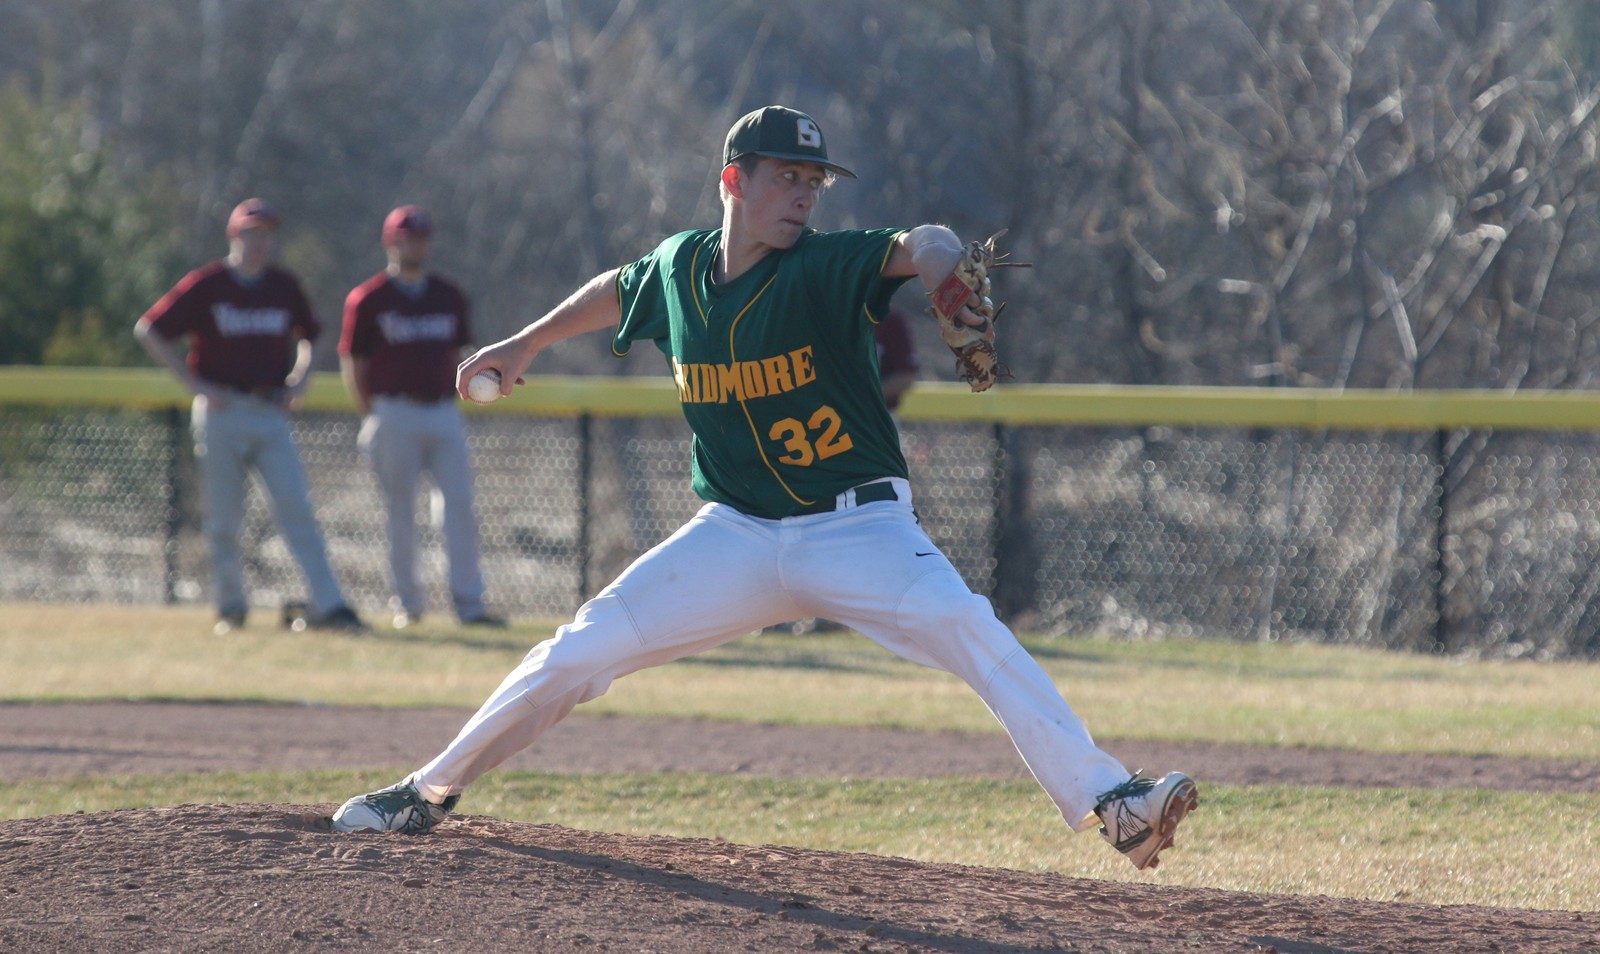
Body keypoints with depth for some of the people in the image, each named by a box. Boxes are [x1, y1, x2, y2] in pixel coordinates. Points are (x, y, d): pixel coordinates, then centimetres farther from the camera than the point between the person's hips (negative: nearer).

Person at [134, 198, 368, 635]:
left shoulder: (284, 287, 9)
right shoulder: (205, 284, -4)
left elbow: (306, 336, 26)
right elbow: (148, 330, -4)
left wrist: (299, 379, 7)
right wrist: (196, 384, -8)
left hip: (272, 414, 2)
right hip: (221, 414, -2)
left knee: (298, 511, -7)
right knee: (223, 519, 3)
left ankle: (328, 606, -11)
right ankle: (231, 606, 16)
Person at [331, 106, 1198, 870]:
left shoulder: (825, 268, -14)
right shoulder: (677, 268, 0)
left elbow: (922, 245, -34)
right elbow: (616, 290, 25)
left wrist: (936, 265, -58)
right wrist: (525, 344, 31)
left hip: (858, 528, -4)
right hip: (737, 535, 4)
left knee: (975, 635, -27)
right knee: (578, 653, -1)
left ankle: (1109, 803, -31)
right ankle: (432, 792, 16)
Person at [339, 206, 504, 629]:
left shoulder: (449, 297, 12)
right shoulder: (368, 299, -1)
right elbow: (352, 362, 1)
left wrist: (451, 395, 8)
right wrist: (372, 417, -2)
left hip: (444, 413, 3)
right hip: (395, 414, -3)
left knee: (460, 506, -5)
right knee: (400, 511, 2)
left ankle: (469, 603, -4)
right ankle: (408, 601, 12)